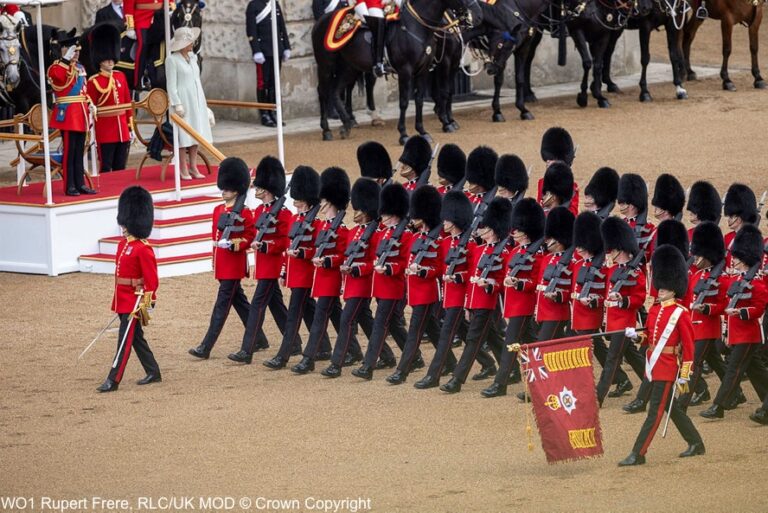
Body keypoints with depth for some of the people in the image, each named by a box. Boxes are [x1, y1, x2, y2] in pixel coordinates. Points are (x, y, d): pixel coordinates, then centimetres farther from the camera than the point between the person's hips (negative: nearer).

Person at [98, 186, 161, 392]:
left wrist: (144, 305, -17)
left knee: (125, 338, -8)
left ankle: (113, 380, -9)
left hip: (134, 302, -9)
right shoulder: (123, 245, 10)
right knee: (136, 337, 15)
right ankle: (153, 373, 27)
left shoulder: (143, 249, -17)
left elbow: (152, 281, -16)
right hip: (123, 301, 9)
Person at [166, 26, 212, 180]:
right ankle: (183, 169, -1)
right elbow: (171, 85, -11)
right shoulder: (172, 60, -9)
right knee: (184, 135, -5)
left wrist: (203, 102, 19)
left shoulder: (193, 57, 11)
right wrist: (177, 104, -16)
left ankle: (193, 167, 12)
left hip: (196, 100, 7)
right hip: (183, 100, -7)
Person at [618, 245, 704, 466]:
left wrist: (684, 375, -12)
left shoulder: (680, 313, -11)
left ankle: (638, 454, -10)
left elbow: (688, 345, -10)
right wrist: (636, 335, -4)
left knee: (656, 410, -8)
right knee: (672, 408, 17)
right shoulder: (654, 310, 11)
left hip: (667, 368, -9)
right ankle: (696, 444, 30)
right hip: (653, 365, 9)